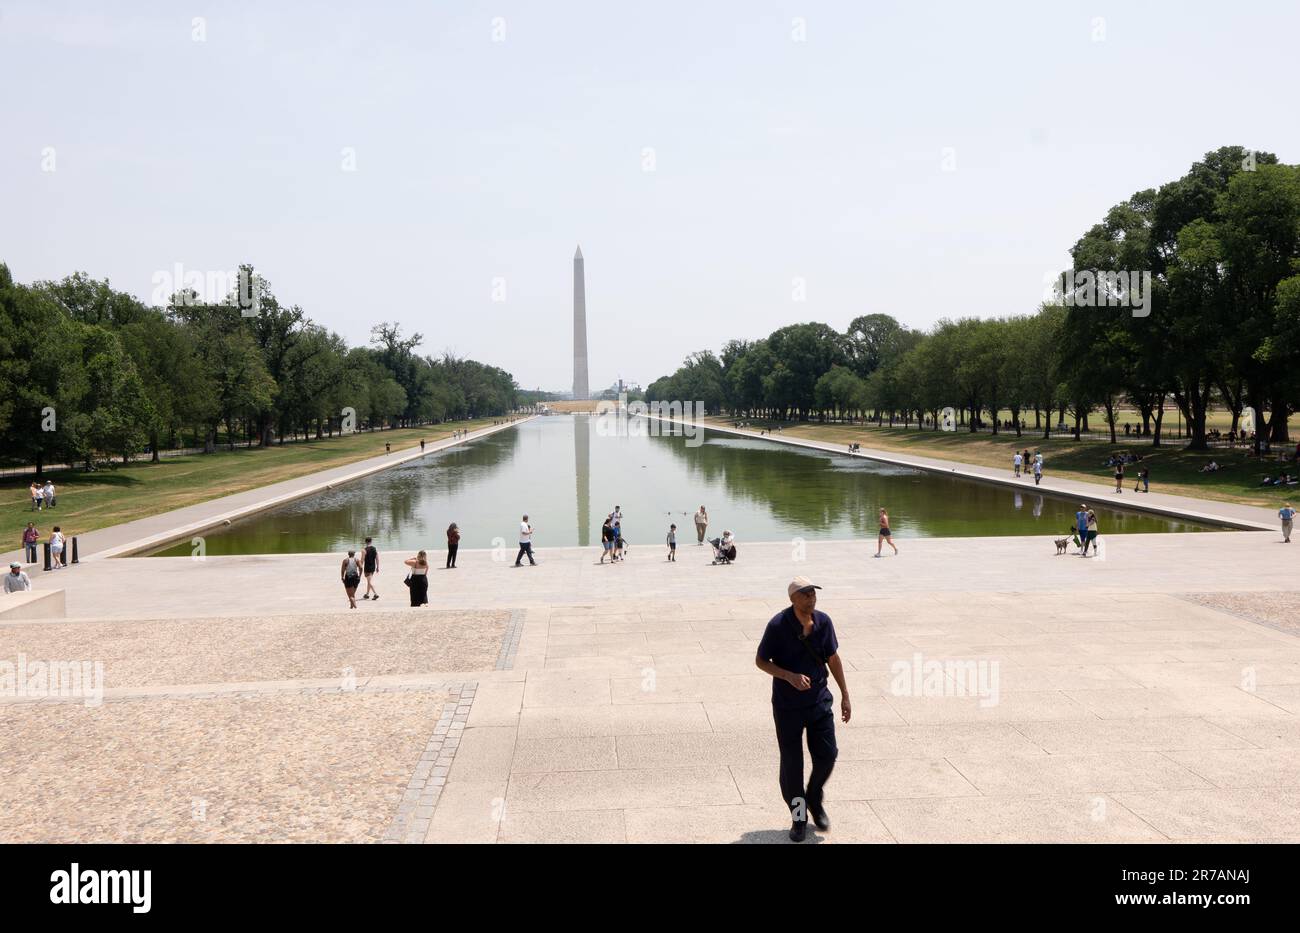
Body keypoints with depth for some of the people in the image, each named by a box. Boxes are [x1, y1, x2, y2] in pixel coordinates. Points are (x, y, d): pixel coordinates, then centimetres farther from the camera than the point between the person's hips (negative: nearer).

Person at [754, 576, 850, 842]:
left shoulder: (823, 621, -5)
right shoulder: (778, 625, -18)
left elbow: (833, 658, 7)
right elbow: (761, 660, -9)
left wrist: (845, 695, 8)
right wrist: (789, 676, -24)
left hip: (819, 700, 3)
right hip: (787, 705, -3)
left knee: (827, 755, 4)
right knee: (791, 762, 4)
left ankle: (814, 800, 33)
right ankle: (799, 817, 23)